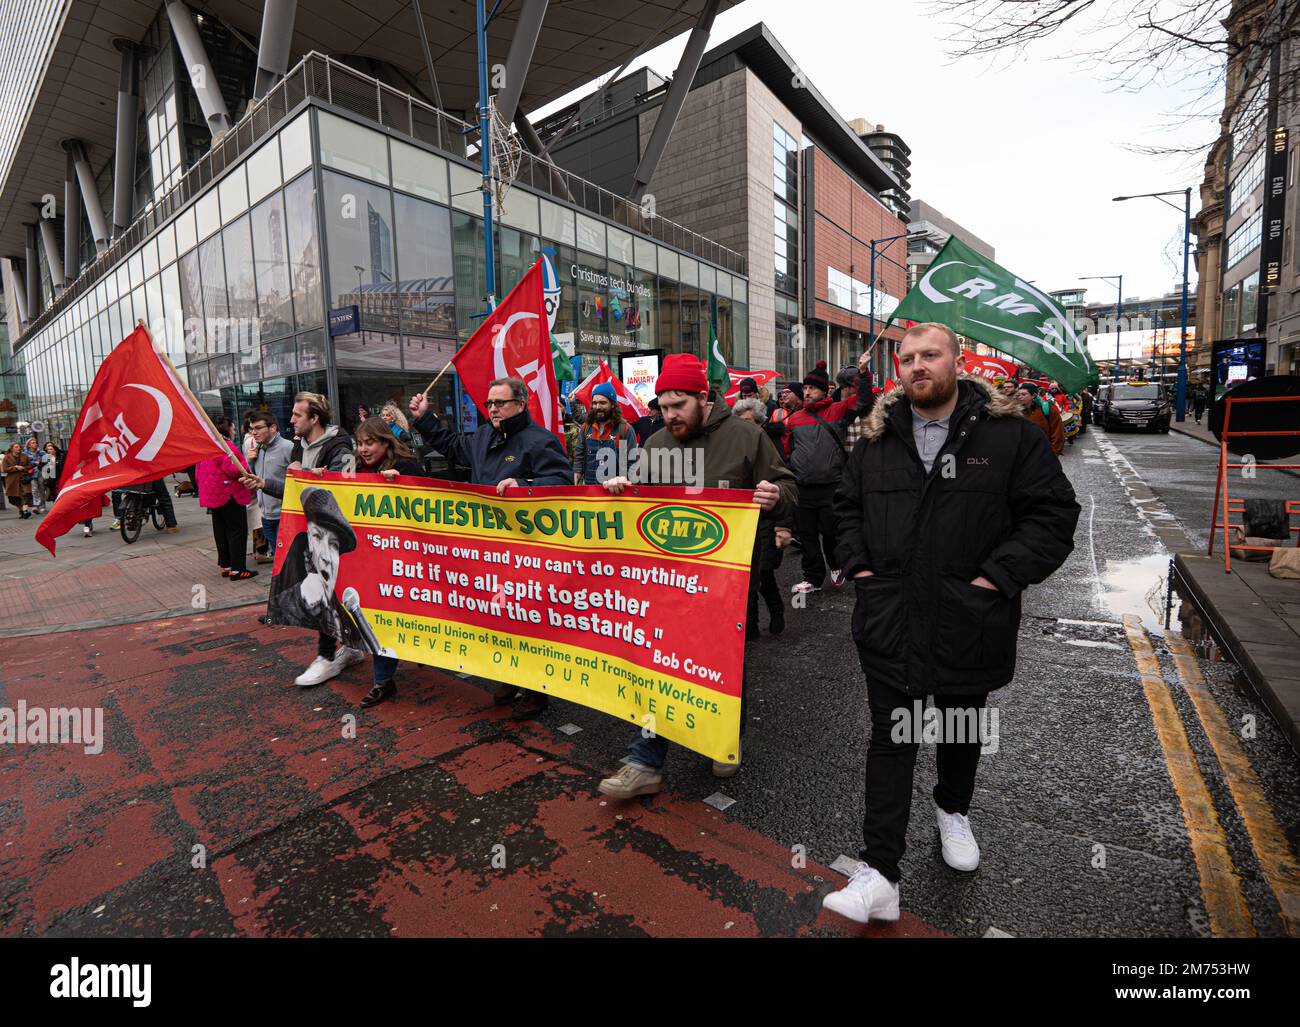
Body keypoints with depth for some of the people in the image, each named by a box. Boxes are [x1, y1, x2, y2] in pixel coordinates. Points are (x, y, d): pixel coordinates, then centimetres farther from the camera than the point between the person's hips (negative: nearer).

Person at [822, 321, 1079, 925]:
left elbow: (1053, 513, -6)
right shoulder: (878, 438, 5)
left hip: (969, 621, -1)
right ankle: (879, 875, 11)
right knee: (891, 738, 4)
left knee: (962, 727, 22)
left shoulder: (1009, 434, -5)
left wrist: (998, 576, -16)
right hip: (889, 621, 1)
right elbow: (847, 506, 15)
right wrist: (859, 565, 2)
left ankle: (953, 809, 51)